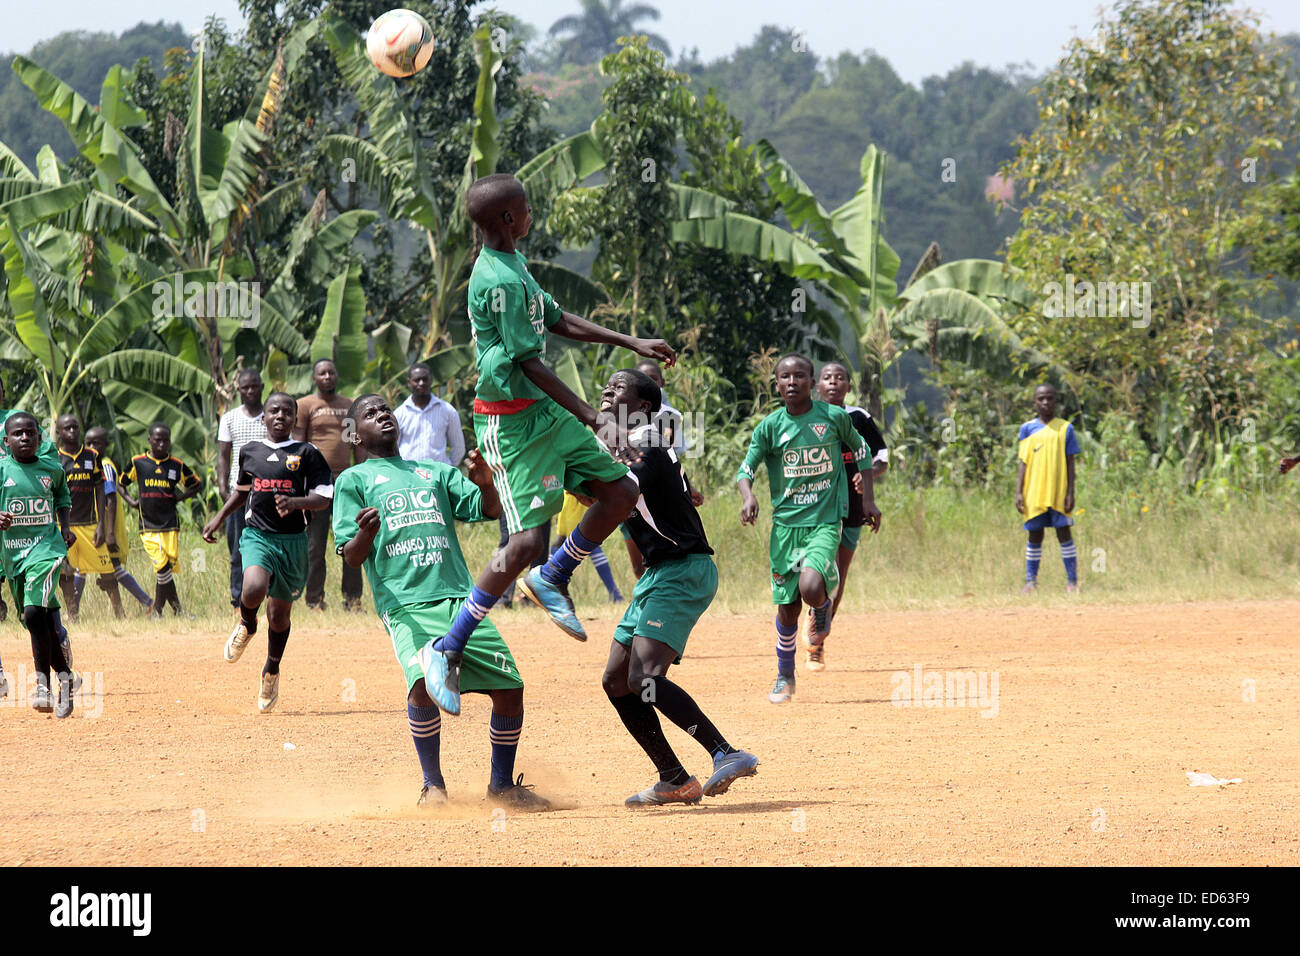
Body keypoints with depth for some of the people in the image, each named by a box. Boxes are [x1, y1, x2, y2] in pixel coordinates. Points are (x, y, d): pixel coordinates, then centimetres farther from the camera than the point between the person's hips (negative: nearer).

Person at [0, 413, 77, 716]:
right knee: (40, 622, 8)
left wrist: (65, 526, 10)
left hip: (46, 546, -2)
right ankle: (64, 677, 24)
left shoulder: (51, 469, 4)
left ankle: (43, 683, -14)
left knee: (35, 613, -21)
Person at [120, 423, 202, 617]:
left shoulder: (177, 466, 5)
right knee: (162, 566, -15)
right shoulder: (138, 463, 3)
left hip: (171, 525, 1)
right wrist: (130, 501, -1)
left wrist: (181, 497, 2)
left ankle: (157, 610, 14)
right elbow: (120, 484, 15)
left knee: (166, 568, -1)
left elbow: (197, 484, 17)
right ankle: (177, 608, -4)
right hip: (148, 526, -1)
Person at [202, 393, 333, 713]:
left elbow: (324, 497, -5)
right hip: (257, 535, 1)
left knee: (279, 614, 7)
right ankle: (246, 626, 7)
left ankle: (271, 672, 32)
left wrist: (296, 502, -22)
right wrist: (220, 517, 18)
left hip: (293, 540, -1)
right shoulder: (250, 451, 9)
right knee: (254, 590, -28)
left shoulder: (306, 453, 0)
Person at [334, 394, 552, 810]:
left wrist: (486, 485, -8)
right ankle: (433, 786, -10)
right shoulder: (354, 480, 14)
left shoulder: (435, 473, 25)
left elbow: (489, 510, 14)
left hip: (460, 599, 4)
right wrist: (365, 534, -19)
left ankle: (503, 786, 14)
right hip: (405, 603, -4)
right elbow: (351, 556, 4)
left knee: (510, 688, -5)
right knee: (425, 682, -29)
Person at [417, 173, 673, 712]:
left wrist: (632, 344, 19)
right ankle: (446, 652, -8)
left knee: (620, 490, 11)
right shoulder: (499, 281, -23)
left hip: (544, 410, 10)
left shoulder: (513, 263, 9)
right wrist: (591, 418, -17)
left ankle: (550, 580, 28)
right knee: (527, 540, -15)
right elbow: (528, 363, -22)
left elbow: (558, 321, 20)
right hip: (510, 420, -10)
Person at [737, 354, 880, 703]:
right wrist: (748, 496, -22)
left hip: (826, 521, -2)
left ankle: (823, 609, 12)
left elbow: (860, 449, 15)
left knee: (811, 589, -26)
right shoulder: (770, 426, 0)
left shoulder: (834, 417, -1)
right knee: (786, 607, 4)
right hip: (785, 524, 2)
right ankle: (785, 678, 26)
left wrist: (868, 499, 12)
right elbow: (746, 469, 0)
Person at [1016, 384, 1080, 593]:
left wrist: (1070, 493, -3)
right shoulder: (1028, 429, 8)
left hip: (1059, 493, -1)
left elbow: (1070, 463, 3)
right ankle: (1031, 581, 11)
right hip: (1034, 492, 2)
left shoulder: (1065, 428, 4)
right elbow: (1023, 463, 7)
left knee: (1064, 534, -3)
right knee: (1035, 536, 5)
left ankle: (1072, 581, 1)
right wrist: (1018, 492, 0)